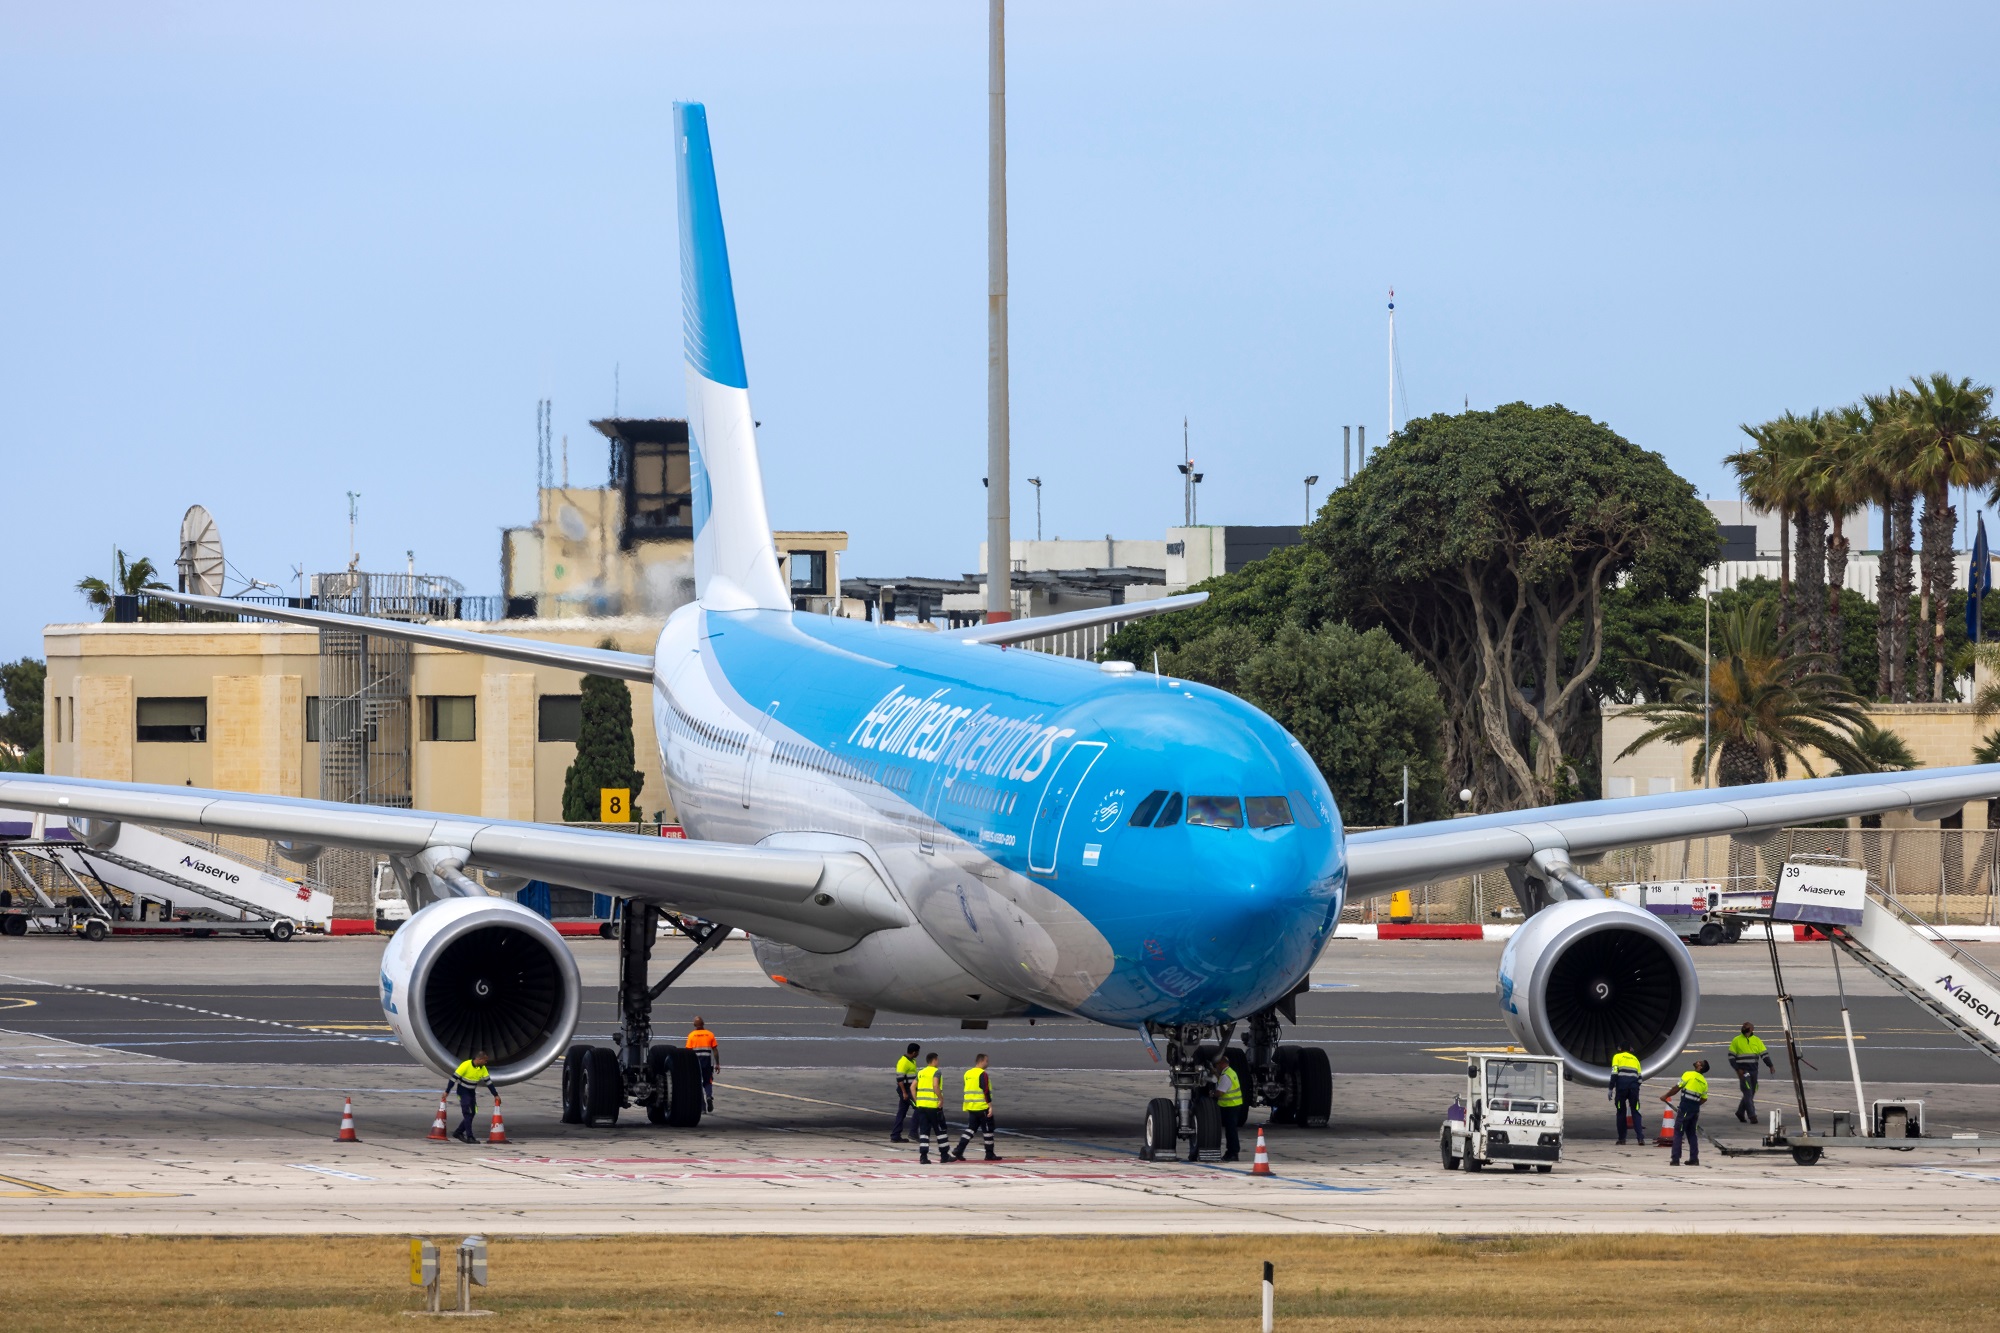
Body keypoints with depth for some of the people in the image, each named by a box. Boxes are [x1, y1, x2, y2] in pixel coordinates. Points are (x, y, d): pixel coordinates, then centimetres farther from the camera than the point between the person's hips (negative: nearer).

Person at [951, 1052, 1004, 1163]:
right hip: (982, 1108, -7)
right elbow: (986, 1091, -17)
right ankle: (990, 1154, 10)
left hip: (971, 1108, 7)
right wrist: (990, 1106, -16)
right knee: (988, 1130, 4)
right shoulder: (982, 1074, -12)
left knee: (970, 1130, 8)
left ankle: (957, 1153, -3)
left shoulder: (967, 1074, 12)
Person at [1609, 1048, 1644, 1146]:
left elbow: (1614, 1073, -3)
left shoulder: (1617, 1057, 11)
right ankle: (1640, 1137, -12)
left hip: (1622, 1085, -2)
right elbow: (1639, 1077, 17)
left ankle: (1622, 1139, 9)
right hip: (1634, 1086, 2)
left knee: (1621, 1112, 9)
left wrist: (1610, 1088, -3)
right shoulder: (1635, 1059, 21)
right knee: (1635, 1113, 3)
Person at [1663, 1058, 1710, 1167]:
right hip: (1695, 1110, 6)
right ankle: (1694, 1159, 15)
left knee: (1678, 1133, -1)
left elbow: (1677, 1088, -8)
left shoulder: (1689, 1075, -8)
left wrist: (1666, 1096, 4)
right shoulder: (1704, 1082, 9)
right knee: (1692, 1134, 16)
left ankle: (1676, 1159, -5)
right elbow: (1704, 1098, 10)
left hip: (1685, 1108, -6)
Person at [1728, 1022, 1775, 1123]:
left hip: (1753, 1071, 4)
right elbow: (1731, 1057, 0)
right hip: (1743, 1072, -4)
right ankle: (1752, 1116, -12)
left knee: (1751, 1094, 10)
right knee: (1748, 1093, -11)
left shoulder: (1757, 1040, 7)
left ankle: (1740, 1113, 27)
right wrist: (1737, 1069, -11)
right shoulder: (1736, 1041, -1)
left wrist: (1770, 1065, -11)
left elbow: (1764, 1054, 4)